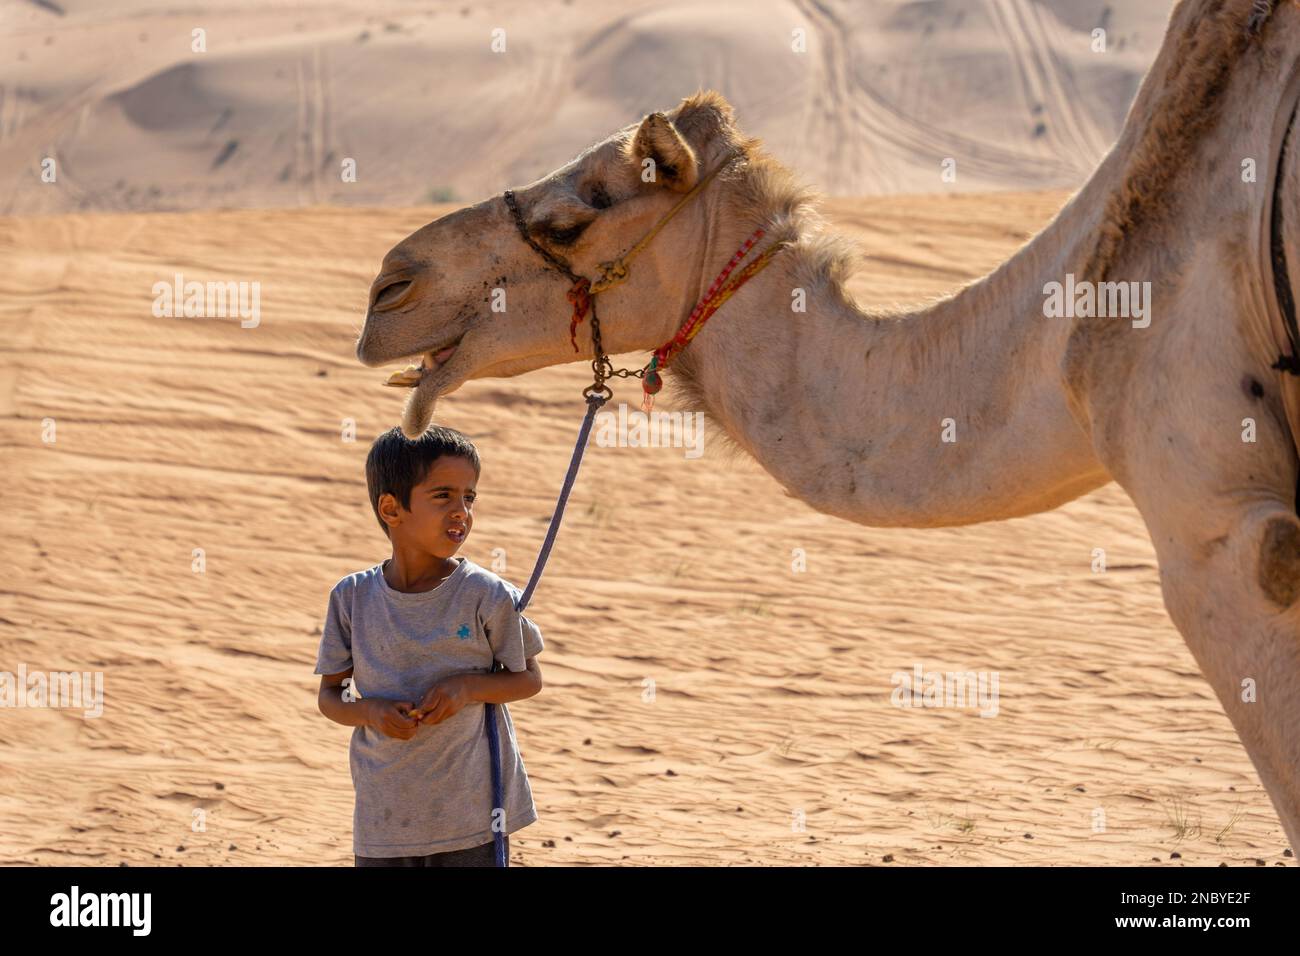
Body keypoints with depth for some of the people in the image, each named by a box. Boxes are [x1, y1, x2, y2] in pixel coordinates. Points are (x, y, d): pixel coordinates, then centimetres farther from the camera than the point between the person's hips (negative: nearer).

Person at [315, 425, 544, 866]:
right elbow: (329, 695, 6)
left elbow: (529, 677, 3)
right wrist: (369, 711, -16)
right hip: (382, 822, 2)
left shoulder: (488, 596, -8)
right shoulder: (352, 598, -2)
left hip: (471, 817, -2)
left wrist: (468, 687, -15)